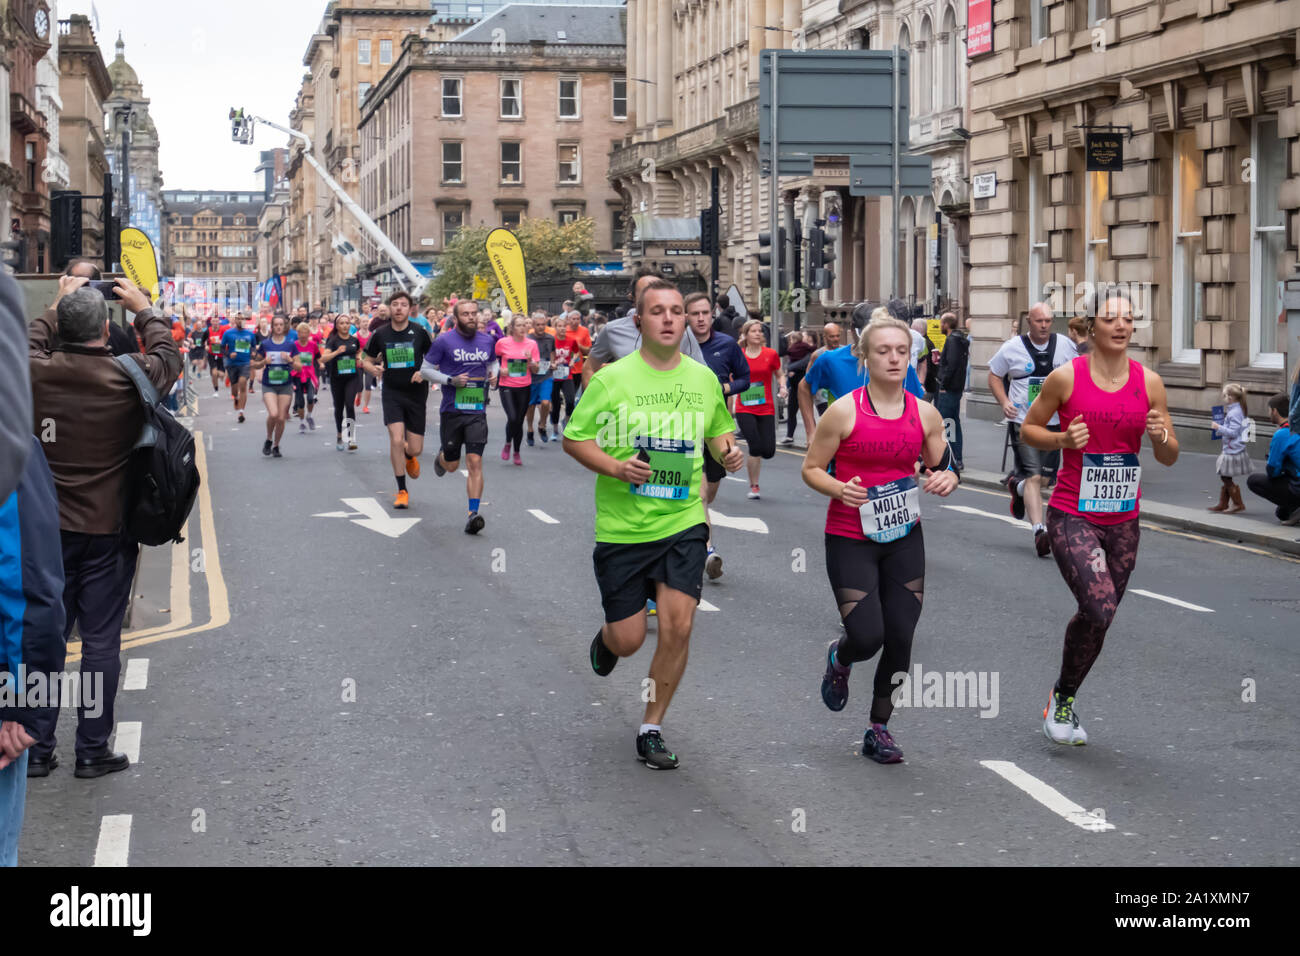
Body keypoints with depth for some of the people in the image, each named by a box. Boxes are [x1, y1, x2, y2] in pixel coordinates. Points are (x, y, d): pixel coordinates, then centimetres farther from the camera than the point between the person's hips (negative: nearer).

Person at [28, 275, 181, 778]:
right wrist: (144, 310, 22)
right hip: (109, 530, -2)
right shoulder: (129, 376, -14)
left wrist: (57, 307, 26)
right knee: (101, 639, 5)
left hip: (48, 529, 2)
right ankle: (93, 750, 10)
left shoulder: (37, 373, -10)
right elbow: (168, 354, 8)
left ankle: (36, 746, 17)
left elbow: (29, 344, 15)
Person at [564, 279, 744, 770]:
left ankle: (651, 730, 8)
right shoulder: (611, 379, -6)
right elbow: (573, 437, -2)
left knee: (678, 628, -10)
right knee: (628, 641, 3)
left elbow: (718, 431, 21)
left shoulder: (704, 379, 5)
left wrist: (728, 451, -2)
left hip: (683, 523, 2)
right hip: (621, 527, -2)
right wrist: (613, 466, -19)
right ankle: (605, 637, 43)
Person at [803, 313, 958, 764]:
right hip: (850, 540, -4)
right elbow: (811, 469, -3)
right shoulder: (844, 411, -9)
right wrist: (840, 489, -23)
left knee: (900, 640, 1)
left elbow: (943, 468, 13)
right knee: (867, 636, -13)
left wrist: (946, 480, -11)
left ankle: (879, 729, 20)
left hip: (904, 539, 4)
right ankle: (839, 659, 26)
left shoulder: (925, 414, 2)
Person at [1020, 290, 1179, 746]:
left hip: (1122, 520, 4)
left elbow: (1170, 457, 8)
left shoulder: (1149, 382, 1)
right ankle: (1062, 696, 5)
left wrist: (1160, 436, -15)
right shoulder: (1066, 377, -8)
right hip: (1072, 516, -4)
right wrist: (1062, 439, -15)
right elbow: (1028, 429, 4)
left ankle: (1065, 705, 34)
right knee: (1099, 608, -20)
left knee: (1098, 617, 12)